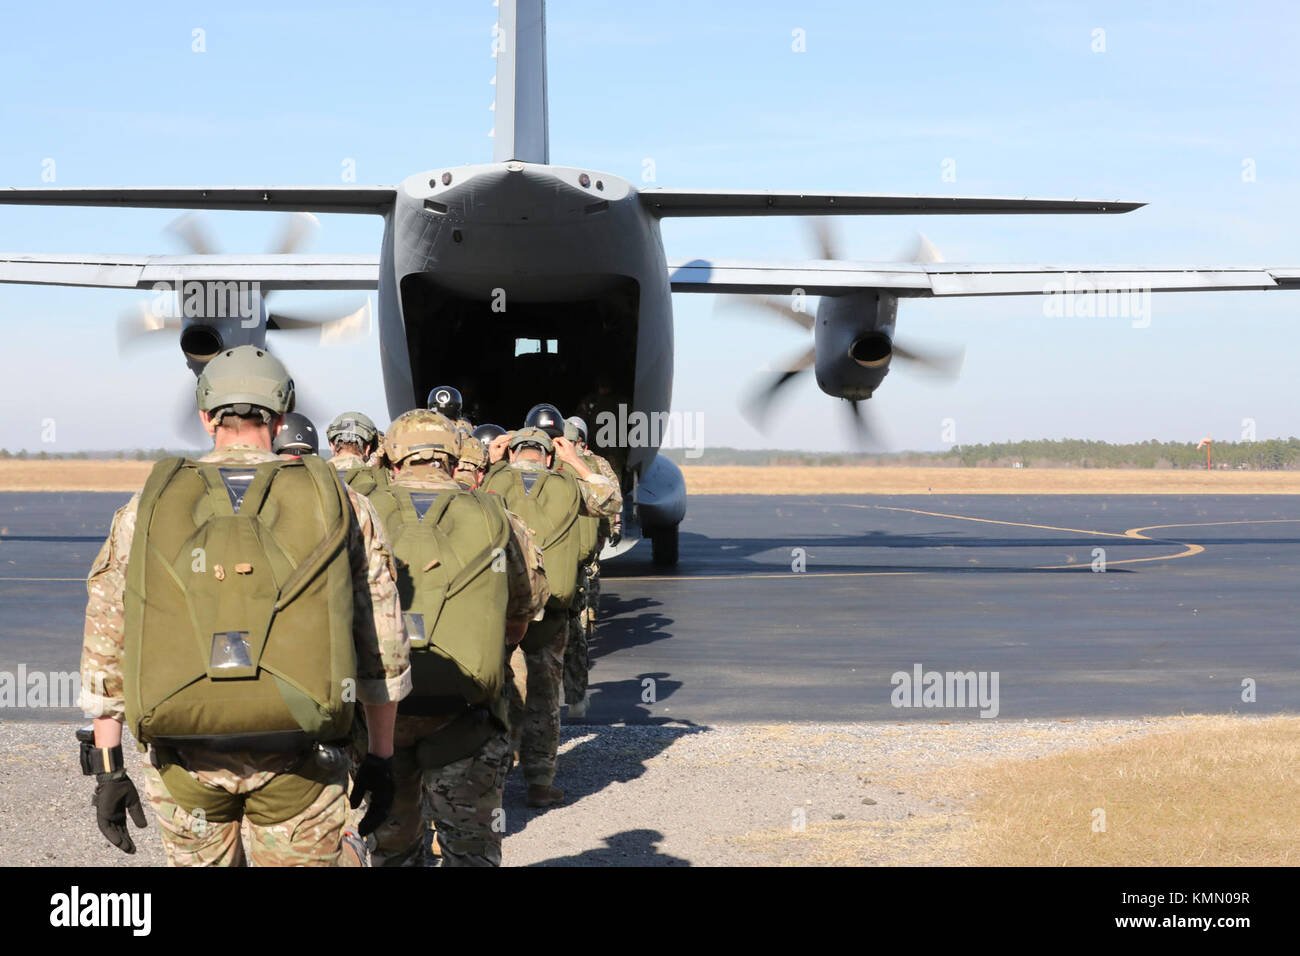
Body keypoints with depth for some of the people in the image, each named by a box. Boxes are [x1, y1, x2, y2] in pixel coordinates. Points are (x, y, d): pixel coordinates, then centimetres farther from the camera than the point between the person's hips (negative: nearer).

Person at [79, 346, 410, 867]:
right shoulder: (338, 504, 4)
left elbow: (105, 646, 6)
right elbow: (382, 648, 6)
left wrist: (107, 768, 12)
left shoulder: (147, 508, 5)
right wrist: (380, 759, 15)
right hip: (297, 764, -1)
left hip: (185, 762, 1)